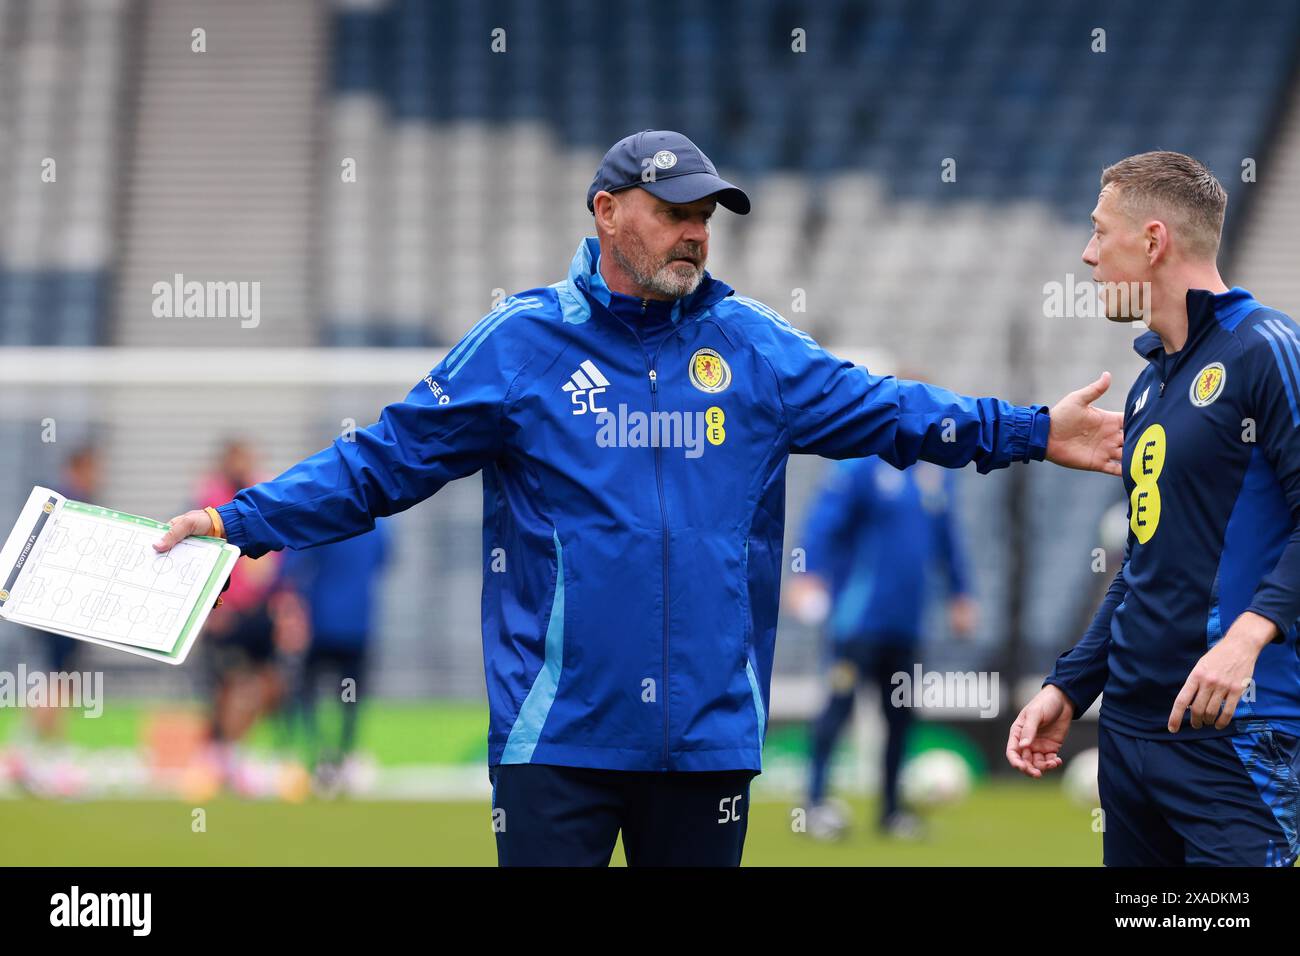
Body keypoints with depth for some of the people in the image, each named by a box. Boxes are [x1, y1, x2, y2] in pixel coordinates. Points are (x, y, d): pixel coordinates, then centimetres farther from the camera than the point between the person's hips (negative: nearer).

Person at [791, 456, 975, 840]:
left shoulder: (935, 473, 10)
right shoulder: (861, 464, -9)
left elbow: (945, 535, 21)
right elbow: (823, 519, -15)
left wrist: (959, 593, 22)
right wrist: (809, 574, -26)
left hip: (906, 617, 6)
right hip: (859, 616, -6)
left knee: (899, 714, 7)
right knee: (841, 702, -8)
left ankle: (891, 808, 17)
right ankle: (815, 801, -2)